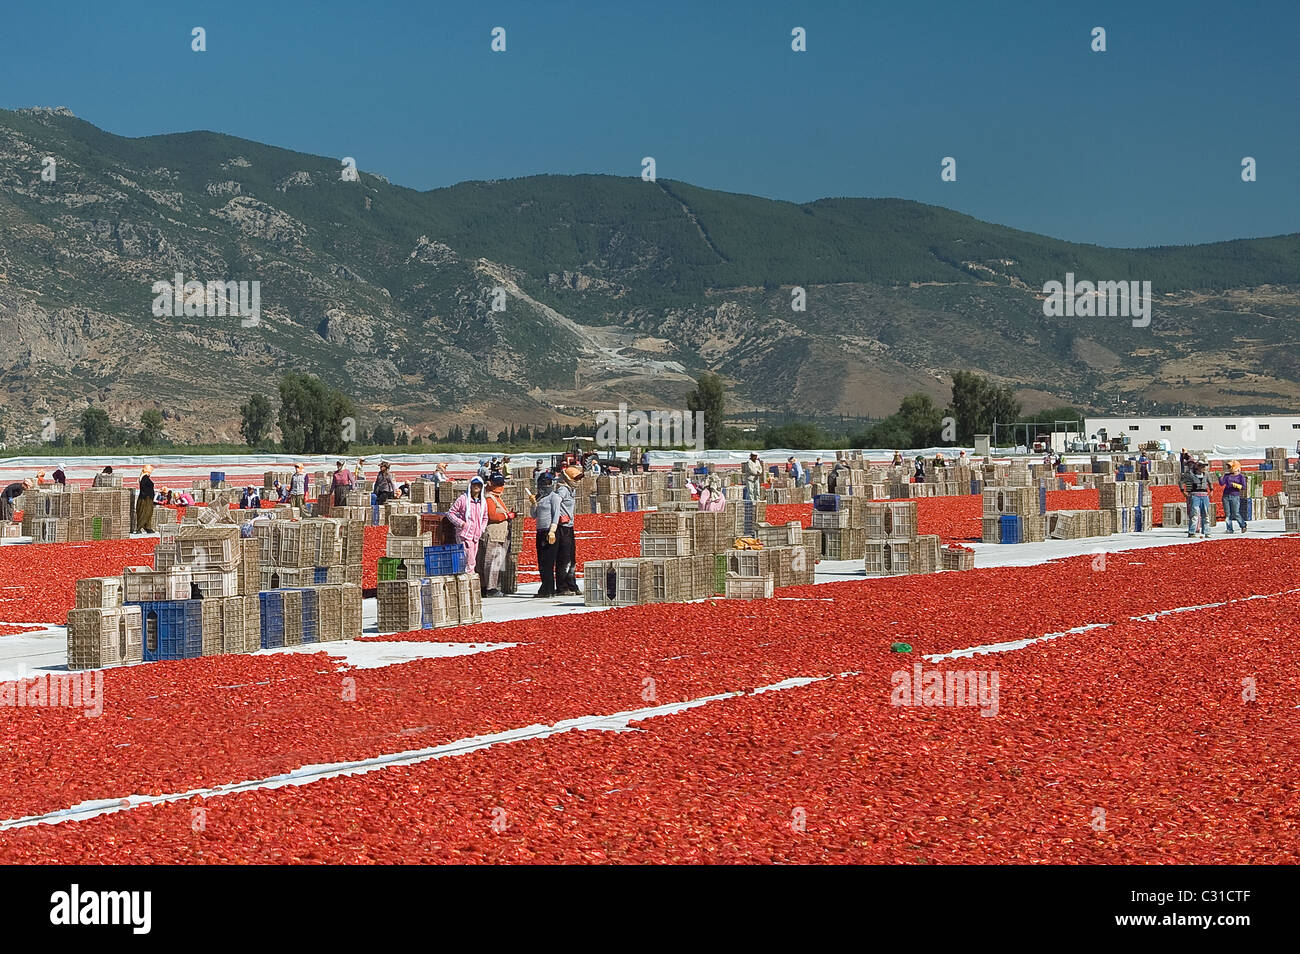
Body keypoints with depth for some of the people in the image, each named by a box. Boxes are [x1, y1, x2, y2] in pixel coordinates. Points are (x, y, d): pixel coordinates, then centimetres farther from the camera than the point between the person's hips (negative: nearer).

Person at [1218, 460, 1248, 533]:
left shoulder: (1241, 476, 3)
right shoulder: (1227, 475, 13)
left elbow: (1243, 487, -3)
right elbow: (1222, 484, 3)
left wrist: (1236, 485, -17)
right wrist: (1220, 477, -9)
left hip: (1235, 497, -4)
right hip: (1226, 496, 4)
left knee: (1236, 514, -7)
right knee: (1227, 514, 2)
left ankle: (1243, 526, 14)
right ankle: (1229, 529, 7)